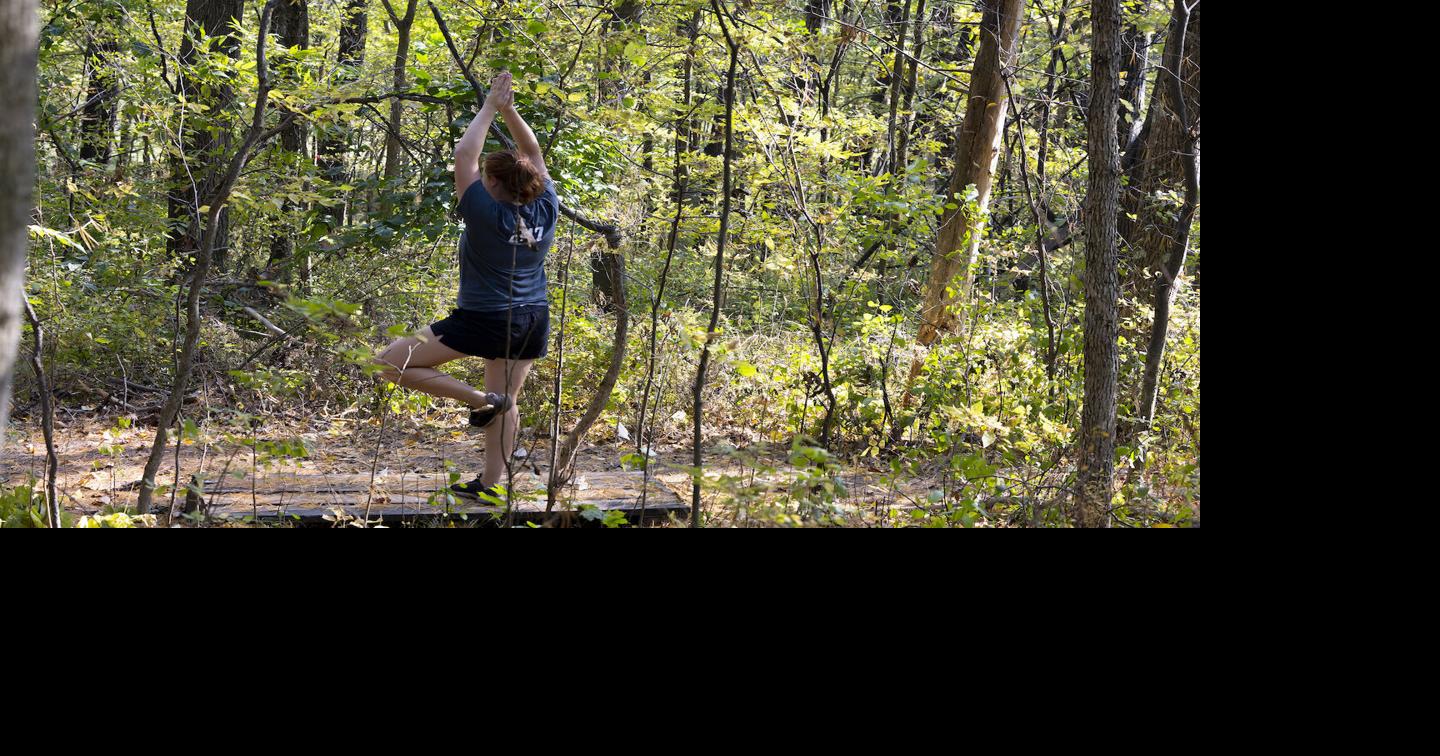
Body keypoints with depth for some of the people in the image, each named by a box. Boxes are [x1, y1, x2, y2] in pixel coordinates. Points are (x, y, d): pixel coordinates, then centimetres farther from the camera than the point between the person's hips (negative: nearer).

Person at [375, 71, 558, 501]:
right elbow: (533, 155, 9)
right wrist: (510, 110, 5)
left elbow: (463, 155, -11)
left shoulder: (487, 214, -17)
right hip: (533, 321, 7)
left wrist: (491, 109, -5)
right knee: (507, 402, 18)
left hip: (484, 321, -7)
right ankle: (490, 485, 19)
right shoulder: (546, 210, -4)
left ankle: (479, 400, -5)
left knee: (393, 364, 0)